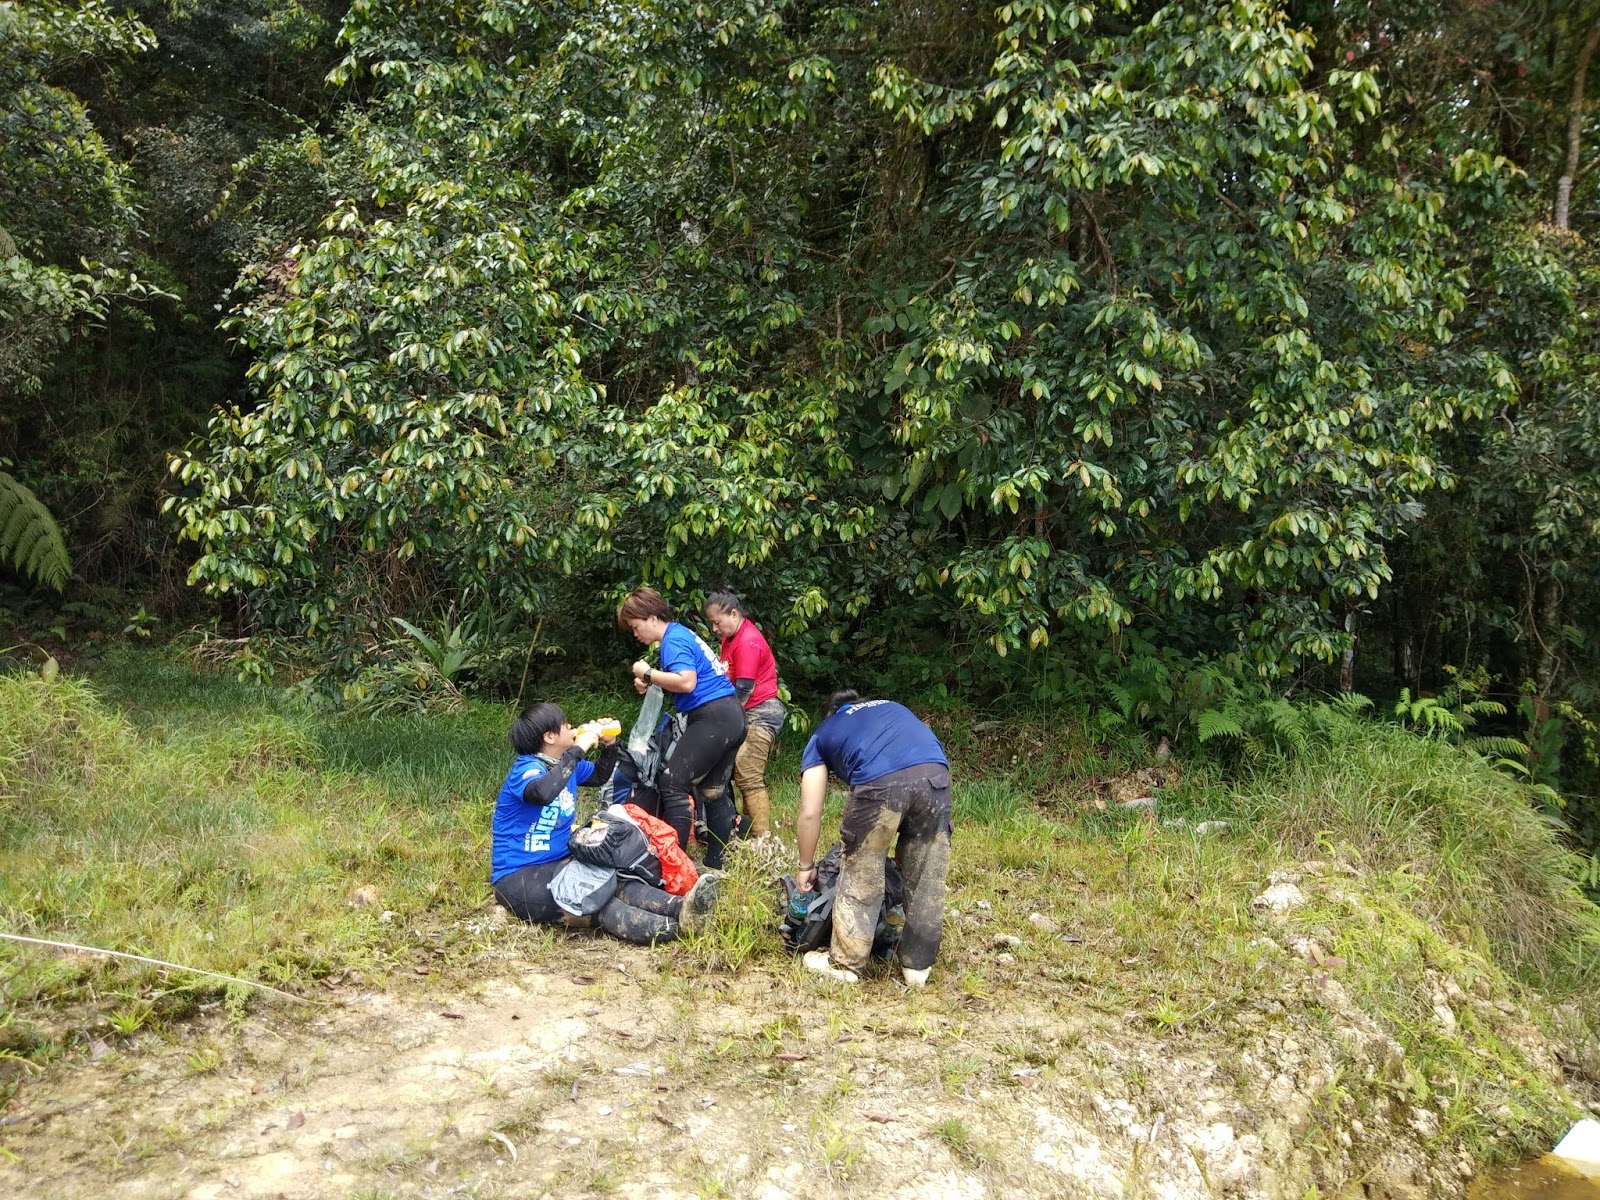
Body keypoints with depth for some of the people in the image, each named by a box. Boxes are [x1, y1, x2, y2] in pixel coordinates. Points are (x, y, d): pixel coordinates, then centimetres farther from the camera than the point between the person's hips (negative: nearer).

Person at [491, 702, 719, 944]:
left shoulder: (565, 763, 9)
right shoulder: (526, 768, -17)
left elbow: (599, 777, 28)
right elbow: (543, 794, -42)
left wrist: (609, 744, 9)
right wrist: (577, 750, -33)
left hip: (557, 864, 9)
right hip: (520, 877, -9)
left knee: (613, 882, -21)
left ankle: (679, 908, -45)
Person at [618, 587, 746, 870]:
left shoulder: (673, 639, -10)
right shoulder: (684, 633, 20)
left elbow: (686, 682, -23)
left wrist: (648, 673, -11)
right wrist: (651, 685, 8)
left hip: (712, 718, -10)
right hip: (732, 717, 10)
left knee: (672, 784, -8)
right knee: (713, 791, 16)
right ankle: (716, 863, 23)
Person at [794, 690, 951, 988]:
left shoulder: (822, 734, 31)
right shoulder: (893, 707, 41)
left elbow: (810, 814, 25)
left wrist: (805, 866, 39)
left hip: (880, 782, -3)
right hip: (935, 774, 3)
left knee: (861, 878, 15)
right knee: (926, 880, 18)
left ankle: (844, 963, 28)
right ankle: (917, 966, 30)